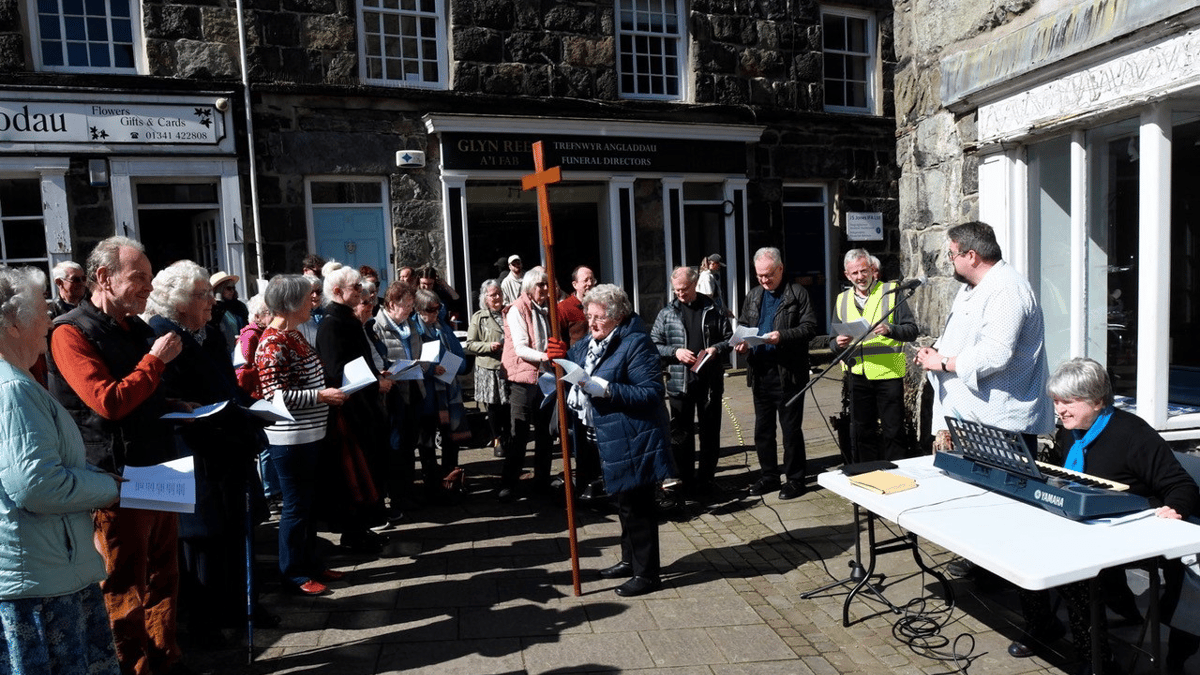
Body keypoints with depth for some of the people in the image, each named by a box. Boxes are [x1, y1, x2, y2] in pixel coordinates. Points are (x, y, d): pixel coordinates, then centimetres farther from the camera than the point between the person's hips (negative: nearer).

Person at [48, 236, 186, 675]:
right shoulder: (71, 333, -12)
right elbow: (108, 402, -23)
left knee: (163, 576, 17)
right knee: (124, 590, 6)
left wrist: (175, 407, 9)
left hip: (158, 472, 8)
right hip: (117, 482, -8)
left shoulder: (136, 328, 13)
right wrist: (156, 358, -16)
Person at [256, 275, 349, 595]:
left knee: (309, 501, 18)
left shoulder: (294, 335, 11)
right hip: (289, 438, -9)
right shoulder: (273, 343, -17)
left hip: (310, 434, 10)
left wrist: (330, 390, 10)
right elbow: (275, 394, -21)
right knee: (296, 505, 3)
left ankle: (310, 562, 32)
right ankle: (293, 574, 17)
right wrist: (321, 395, -21)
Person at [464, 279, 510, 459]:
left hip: (509, 366, 2)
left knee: (508, 405, 4)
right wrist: (488, 346, -13)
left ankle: (507, 439, 20)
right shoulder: (478, 317, 2)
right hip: (489, 368, -2)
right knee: (493, 406, 5)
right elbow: (469, 344, 0)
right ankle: (497, 440, 19)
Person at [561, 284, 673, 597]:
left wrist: (606, 389, -29)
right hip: (610, 439, 9)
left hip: (633, 439, -9)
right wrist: (559, 356, -1)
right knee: (624, 501, 21)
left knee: (636, 504, 1)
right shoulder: (591, 343, 9)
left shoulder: (636, 344, -18)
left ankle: (646, 573, 16)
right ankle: (630, 560, 38)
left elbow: (652, 392, -24)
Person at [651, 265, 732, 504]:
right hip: (679, 383, 0)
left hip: (710, 381, 1)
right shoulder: (667, 313, 3)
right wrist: (675, 352, -13)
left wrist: (717, 348, -11)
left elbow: (729, 338, 8)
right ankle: (684, 481, 14)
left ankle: (706, 479, 24)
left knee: (710, 432, 10)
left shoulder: (713, 310, 2)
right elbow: (654, 345, 3)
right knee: (681, 434, 4)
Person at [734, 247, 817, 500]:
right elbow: (742, 324, 20)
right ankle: (768, 476, 26)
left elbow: (809, 327, -9)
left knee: (791, 428, 2)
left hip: (788, 372, -6)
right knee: (762, 428, 13)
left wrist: (782, 336, -23)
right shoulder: (753, 295, 15)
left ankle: (795, 479, 16)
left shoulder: (797, 293, -3)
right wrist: (741, 341, -1)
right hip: (760, 372, 6)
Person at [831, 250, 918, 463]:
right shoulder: (842, 300, 13)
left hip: (888, 375, -4)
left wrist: (890, 329, -23)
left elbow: (912, 330, -4)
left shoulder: (891, 293, 2)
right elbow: (833, 343, 15)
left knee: (893, 432, 1)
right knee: (862, 432, 12)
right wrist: (838, 343, -9)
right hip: (857, 376, 4)